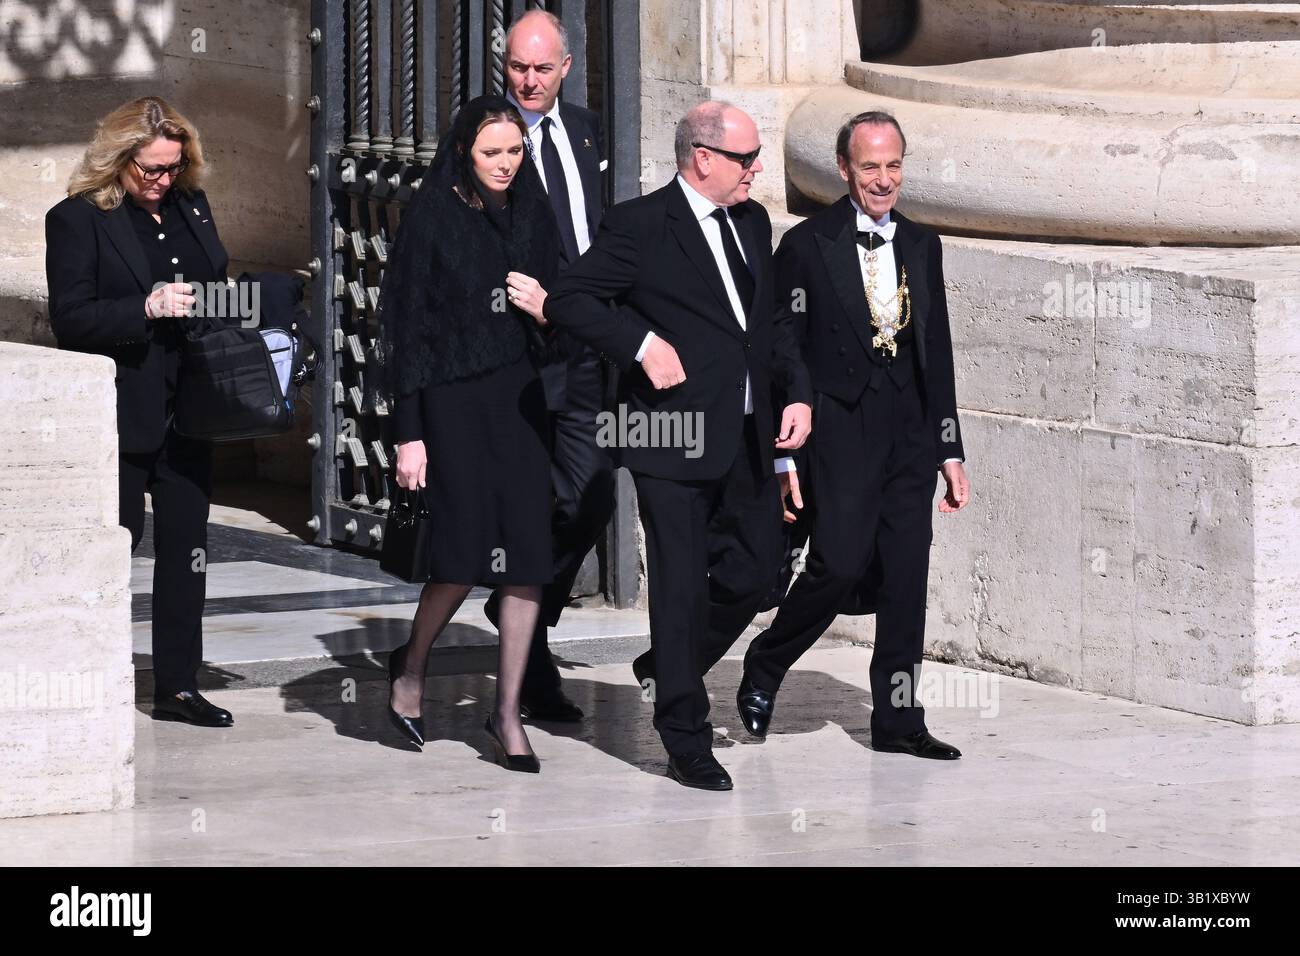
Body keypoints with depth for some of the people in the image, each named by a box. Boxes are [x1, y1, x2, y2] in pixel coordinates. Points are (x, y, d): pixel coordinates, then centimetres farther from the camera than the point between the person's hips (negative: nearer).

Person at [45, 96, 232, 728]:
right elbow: (71, 321, -13)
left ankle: (178, 686, 13)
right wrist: (148, 309, -24)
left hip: (186, 409, 6)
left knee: (185, 545, 7)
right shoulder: (77, 219, -7)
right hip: (120, 414, -6)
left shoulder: (189, 207, 11)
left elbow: (220, 288, 23)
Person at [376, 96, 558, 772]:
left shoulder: (533, 215, 9)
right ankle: (410, 668, 20)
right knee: (466, 550, -9)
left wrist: (543, 306, -3)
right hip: (451, 400, -4)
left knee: (525, 552, -3)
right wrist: (408, 433, -9)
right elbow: (403, 327, -6)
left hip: (519, 398, 4)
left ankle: (507, 711, 4)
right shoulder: (431, 218, -5)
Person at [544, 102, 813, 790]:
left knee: (756, 568, 10)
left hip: (746, 439, 7)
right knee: (682, 585, -2)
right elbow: (567, 300, -9)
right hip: (676, 436, -7)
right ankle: (687, 744, 7)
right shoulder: (641, 226, -9)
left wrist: (797, 392, 7)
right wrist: (642, 343, -19)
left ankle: (669, 670, 34)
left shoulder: (752, 223, 14)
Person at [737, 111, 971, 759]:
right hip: (839, 431, -5)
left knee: (906, 576, 3)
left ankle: (898, 720, 9)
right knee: (841, 563, -14)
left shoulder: (922, 246, 13)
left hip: (910, 434, 5)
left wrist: (949, 451, 14)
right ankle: (763, 671, 10)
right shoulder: (808, 245, -3)